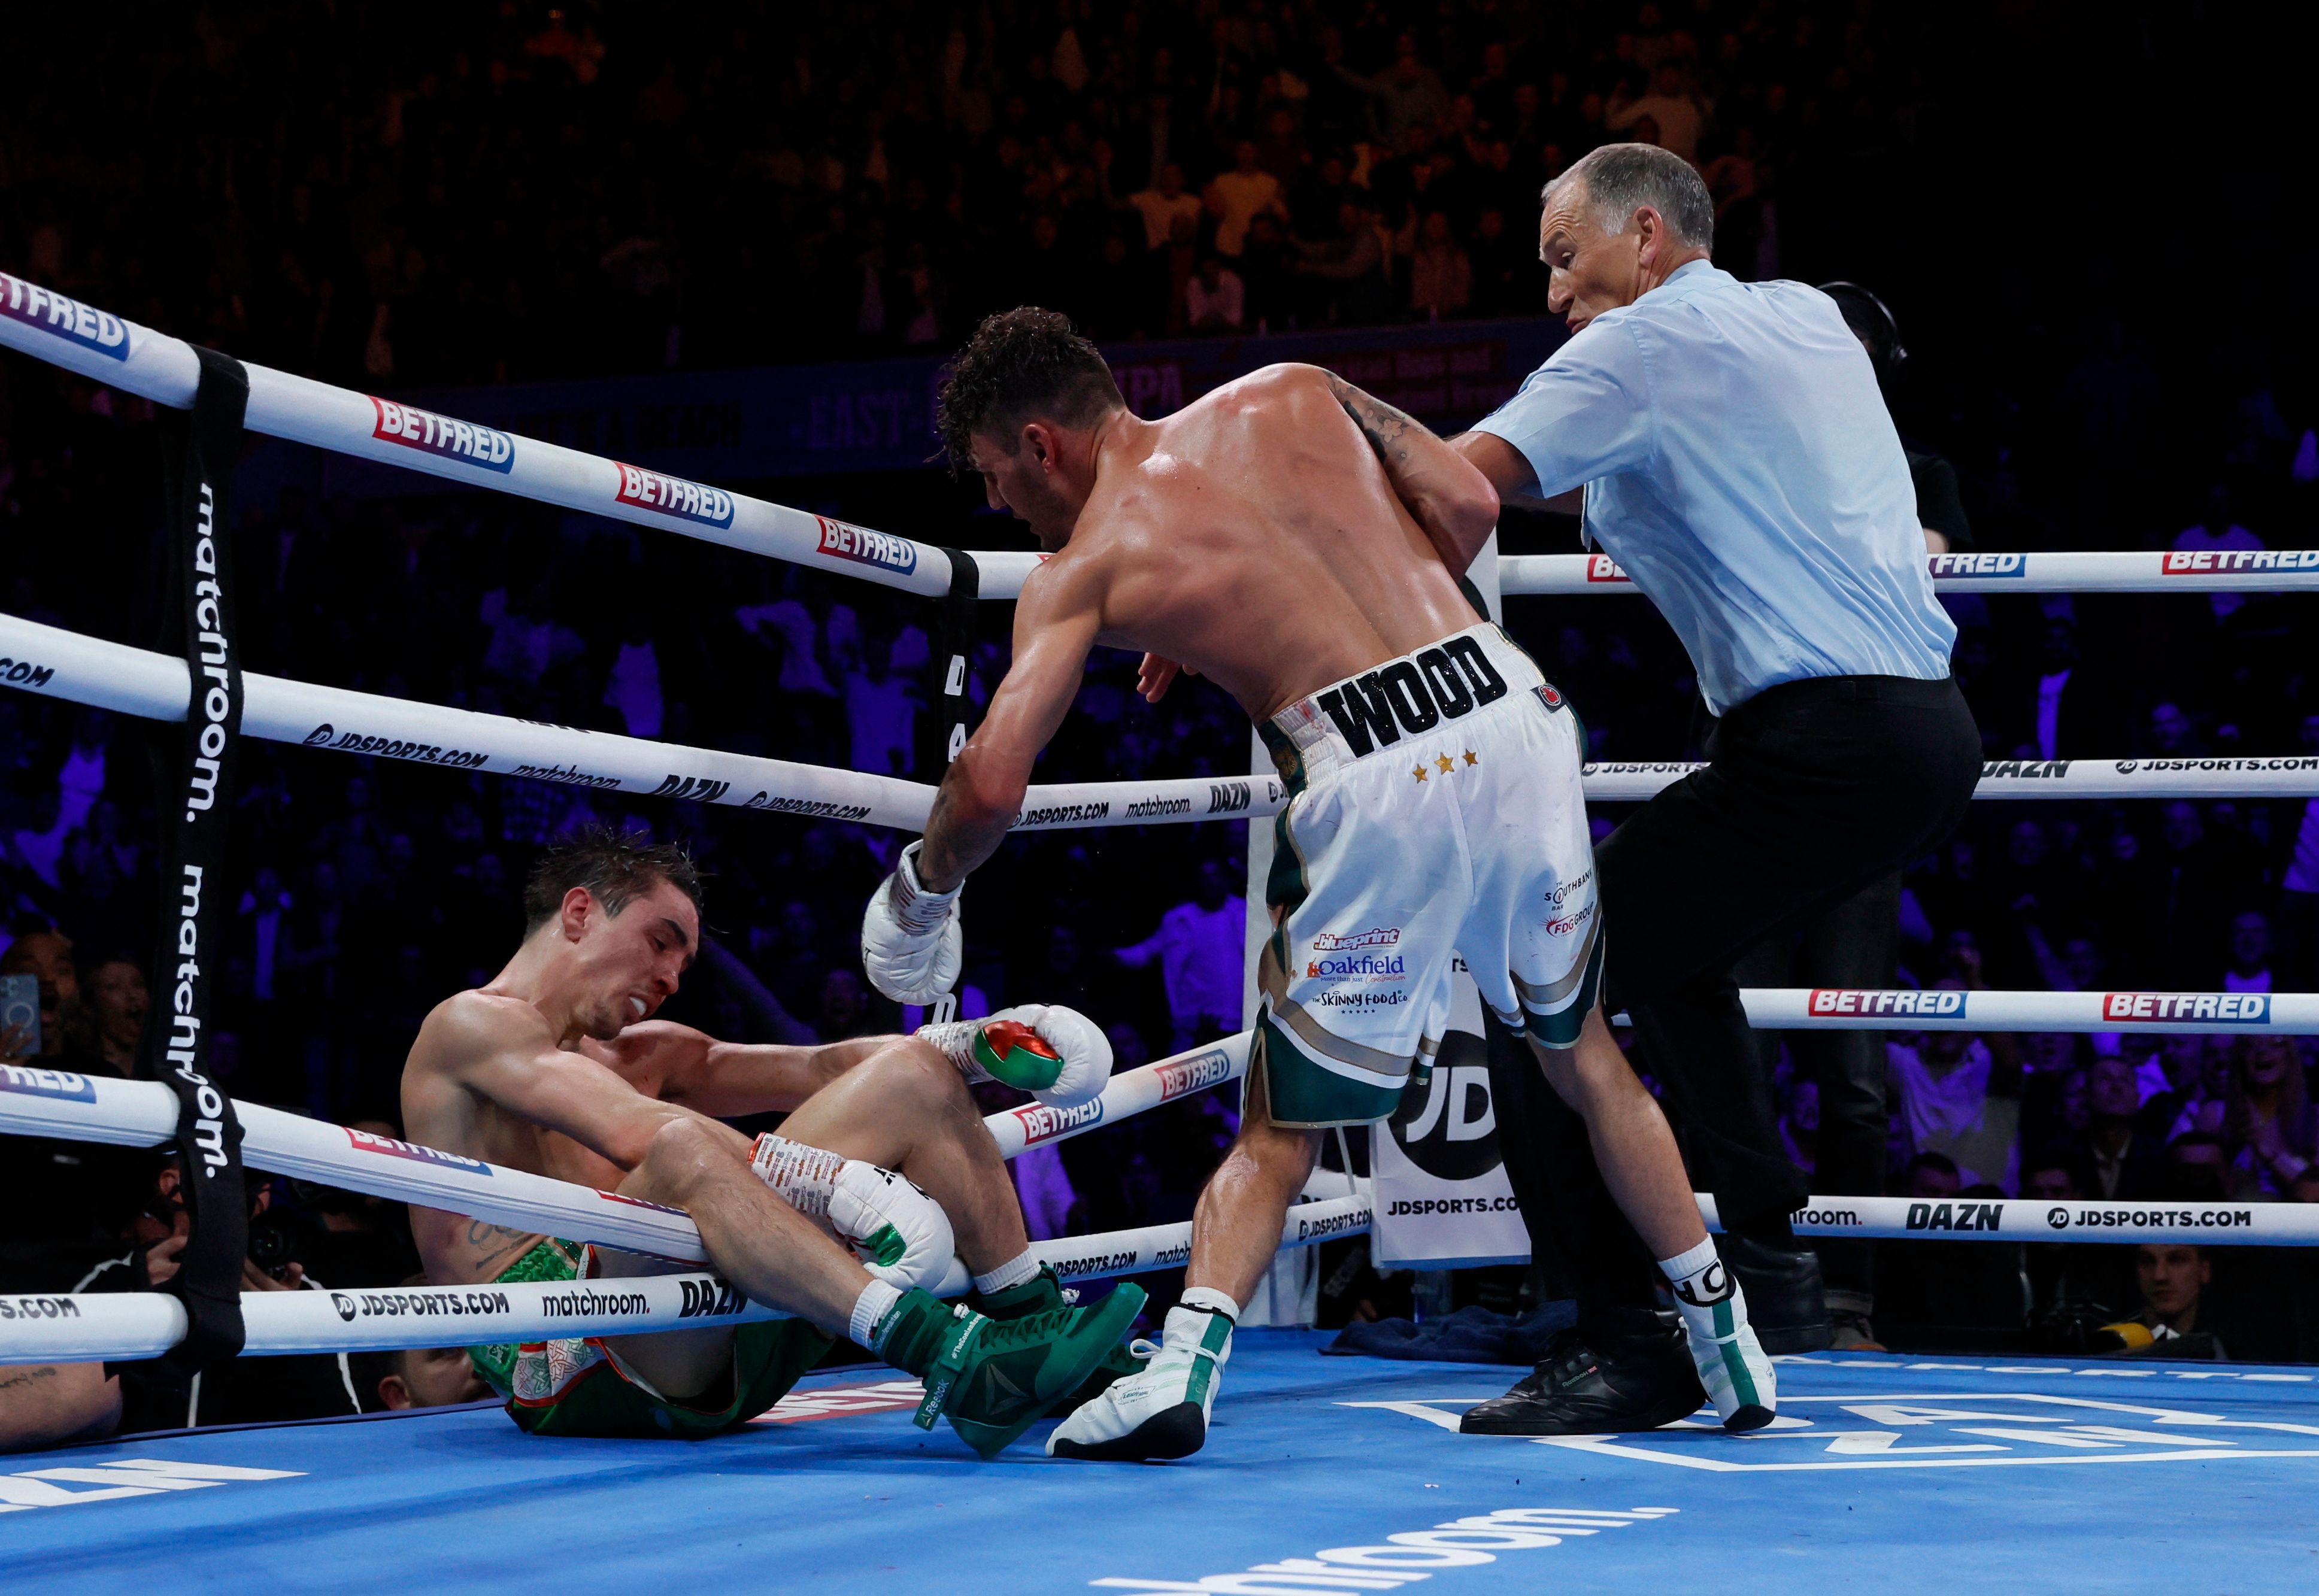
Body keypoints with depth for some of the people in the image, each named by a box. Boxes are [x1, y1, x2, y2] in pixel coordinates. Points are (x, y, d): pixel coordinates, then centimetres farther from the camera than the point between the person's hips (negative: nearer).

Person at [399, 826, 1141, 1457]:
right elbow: (639, 1135, -16)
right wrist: (836, 1182, -25)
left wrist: (979, 1043, 0)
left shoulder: (639, 1056, 29)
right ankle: (950, 1358, -50)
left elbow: (814, 1069, 17)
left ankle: (1032, 1331, -7)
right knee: (686, 1149, -39)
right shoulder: (472, 1024, 0)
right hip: (565, 1374, -8)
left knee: (911, 1075, 6)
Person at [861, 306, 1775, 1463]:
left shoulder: (1082, 568, 8)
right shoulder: (1291, 394, 19)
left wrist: (923, 887, 18)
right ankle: (1727, 1352, 32)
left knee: (1277, 1132, 11)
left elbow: (992, 782, -2)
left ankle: (1182, 1366, -10)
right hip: (1514, 717, 4)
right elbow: (1469, 508, 13)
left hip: (1376, 781, -4)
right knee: (1584, 1054, 25)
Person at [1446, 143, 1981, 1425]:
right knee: (1668, 958, 27)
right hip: (1933, 731, 9)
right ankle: (1768, 1272, 27)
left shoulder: (1646, 342, -4)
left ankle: (1631, 1336, -9)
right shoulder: (1808, 318, 20)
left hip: (1822, 738, -9)